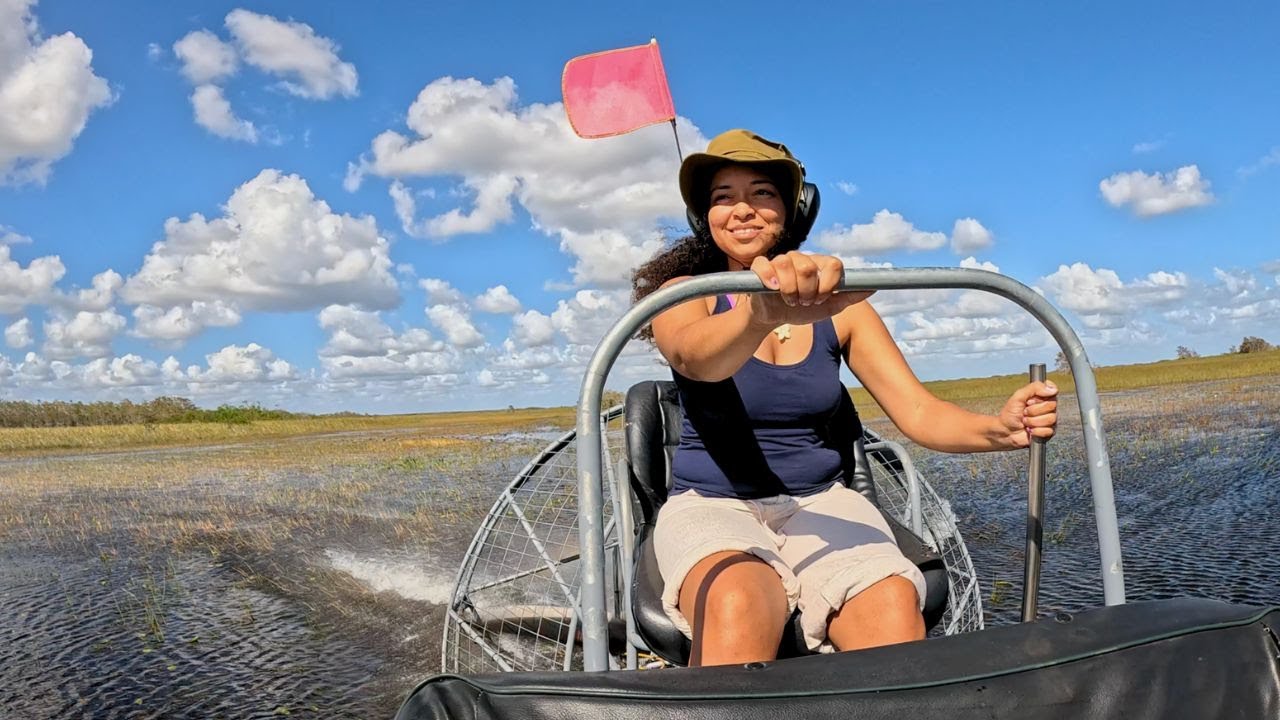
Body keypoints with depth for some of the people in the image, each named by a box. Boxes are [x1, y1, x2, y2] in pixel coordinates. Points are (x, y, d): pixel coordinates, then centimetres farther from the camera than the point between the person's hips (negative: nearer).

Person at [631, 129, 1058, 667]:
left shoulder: (837, 304, 7)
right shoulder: (685, 294, -1)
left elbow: (918, 411, 0)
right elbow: (693, 355, -27)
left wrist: (998, 428, -22)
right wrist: (764, 312, -50)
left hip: (818, 502, 3)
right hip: (712, 506, -2)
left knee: (894, 606, -30)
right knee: (739, 608, -36)